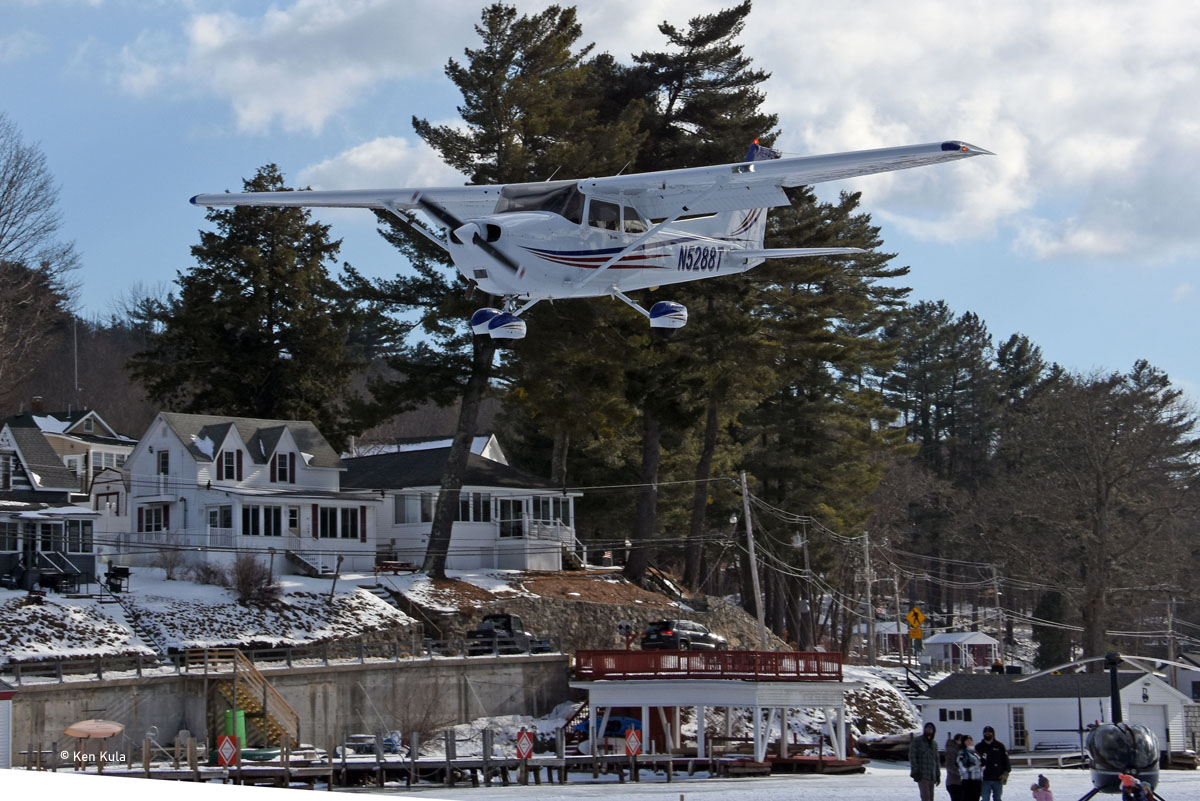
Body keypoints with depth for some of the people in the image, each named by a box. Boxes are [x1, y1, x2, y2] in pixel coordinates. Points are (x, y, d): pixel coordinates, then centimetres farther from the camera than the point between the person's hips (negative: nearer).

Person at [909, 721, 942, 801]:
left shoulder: (934, 743, 16)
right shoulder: (916, 741, -1)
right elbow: (912, 757, -6)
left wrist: (938, 775, 16)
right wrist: (915, 772, -15)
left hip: (932, 776, 6)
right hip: (921, 775, -6)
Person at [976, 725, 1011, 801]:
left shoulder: (1000, 746, 7)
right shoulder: (979, 747, 5)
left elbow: (1006, 760, 8)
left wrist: (1005, 773, -3)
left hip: (998, 778, 1)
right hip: (985, 780, -1)